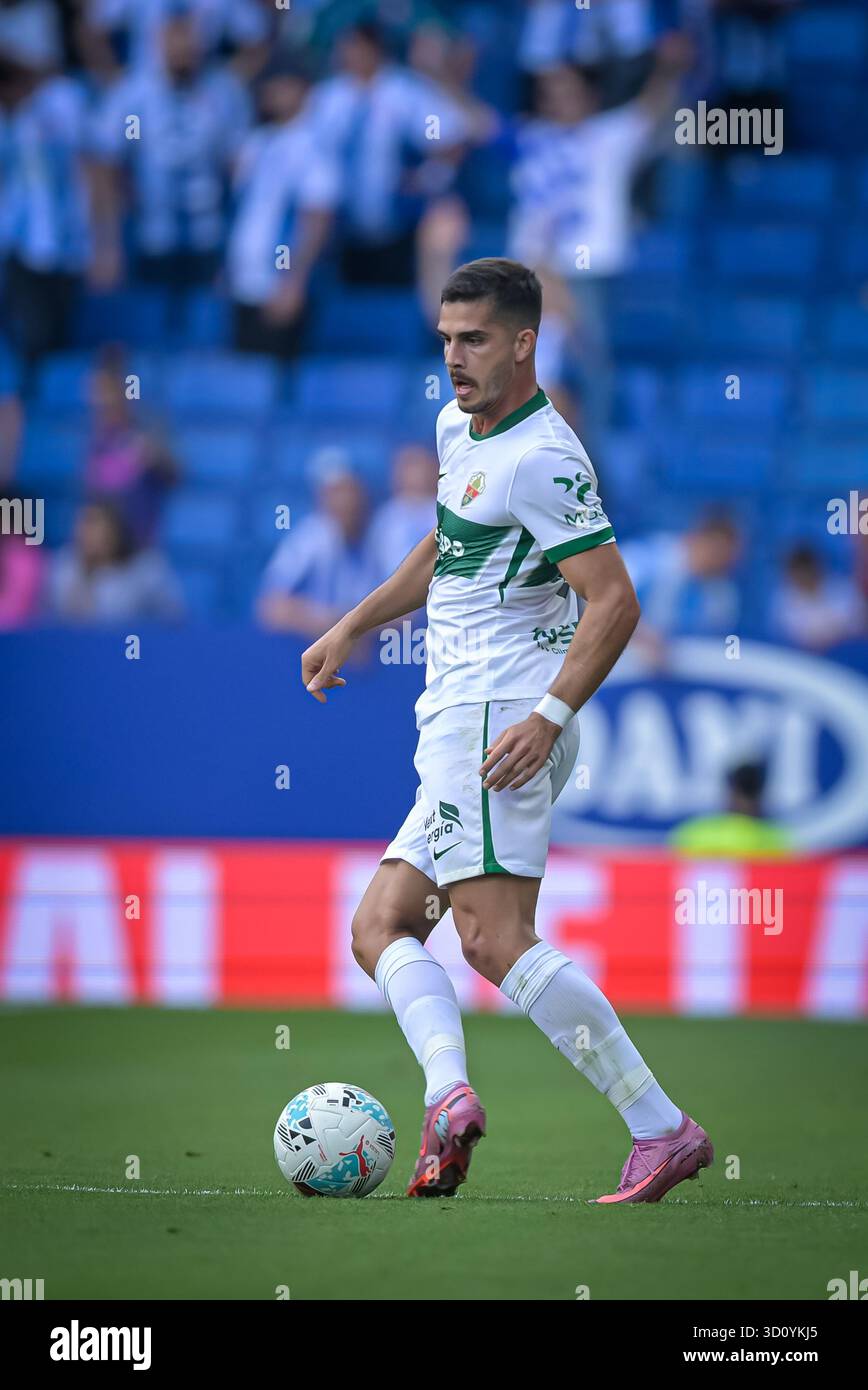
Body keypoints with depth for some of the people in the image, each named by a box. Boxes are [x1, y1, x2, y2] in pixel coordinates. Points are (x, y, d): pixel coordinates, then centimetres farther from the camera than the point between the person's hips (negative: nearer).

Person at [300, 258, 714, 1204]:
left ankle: (662, 1131, -20)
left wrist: (548, 717, -27)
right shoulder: (459, 429, 16)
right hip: (458, 727, 11)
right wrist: (352, 627, 33)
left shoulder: (540, 459, -14)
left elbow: (614, 602, -19)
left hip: (493, 722, -11)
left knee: (493, 938, -19)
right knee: (380, 928, 4)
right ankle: (448, 1092, -19)